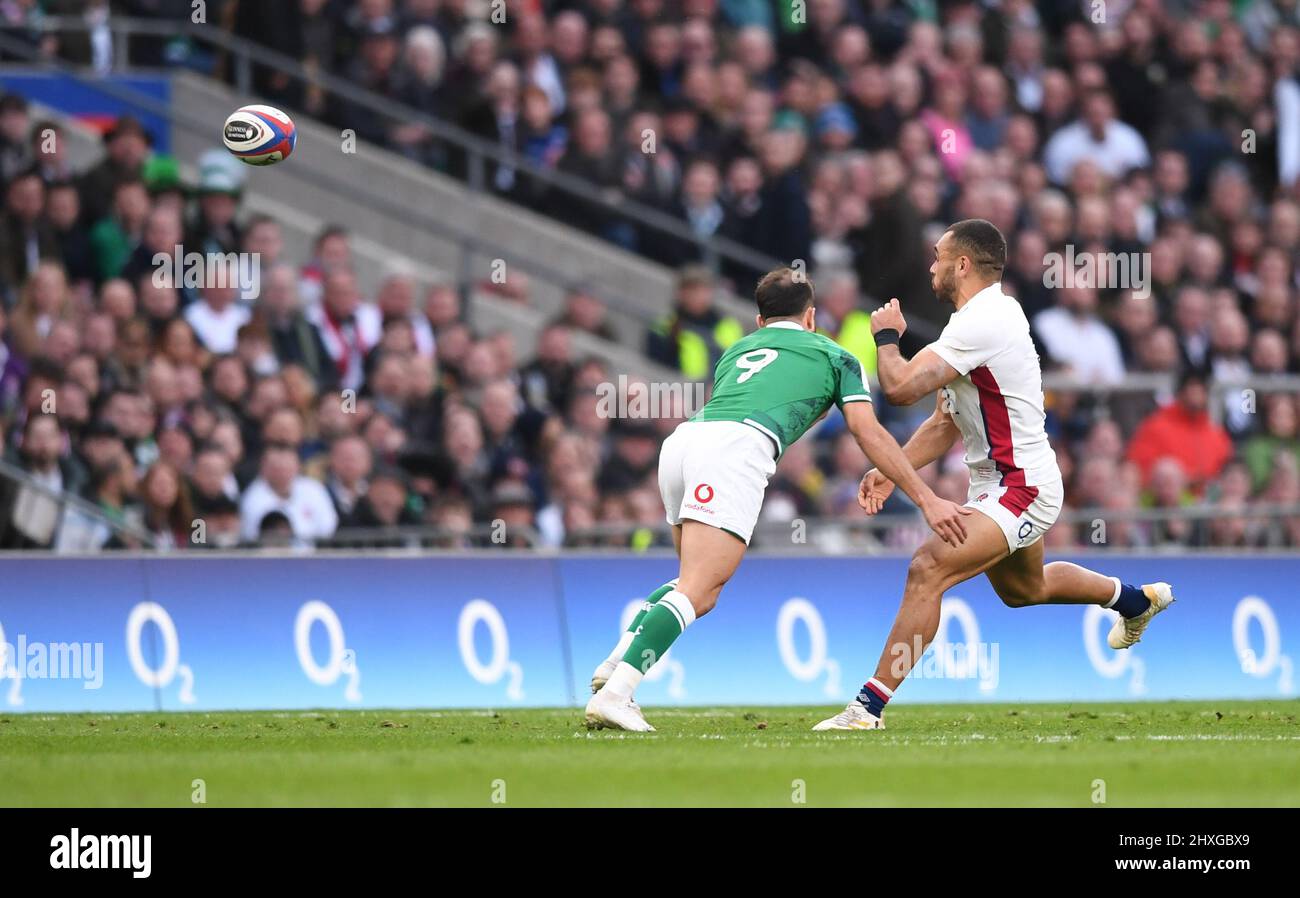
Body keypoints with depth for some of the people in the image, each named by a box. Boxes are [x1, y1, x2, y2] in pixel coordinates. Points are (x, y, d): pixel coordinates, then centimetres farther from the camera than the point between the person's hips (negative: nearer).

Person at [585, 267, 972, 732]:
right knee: (695, 592, -13)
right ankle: (614, 694, -29)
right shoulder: (834, 355, 24)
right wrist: (927, 500, 15)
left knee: (701, 584, 24)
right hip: (736, 449, -6)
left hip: (681, 438, 6)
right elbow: (869, 434, 15)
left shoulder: (737, 350, 37)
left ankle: (614, 665, 7)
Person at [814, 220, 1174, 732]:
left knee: (928, 569, -24)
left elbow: (900, 387, -29)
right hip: (998, 484, 11)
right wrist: (891, 471, 2)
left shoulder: (982, 323, -23)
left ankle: (870, 706, -26)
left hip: (1020, 488, -11)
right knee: (1024, 589, 33)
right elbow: (944, 423, 14)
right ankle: (1135, 600, 54)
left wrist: (886, 336, -9)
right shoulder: (984, 317, 9)